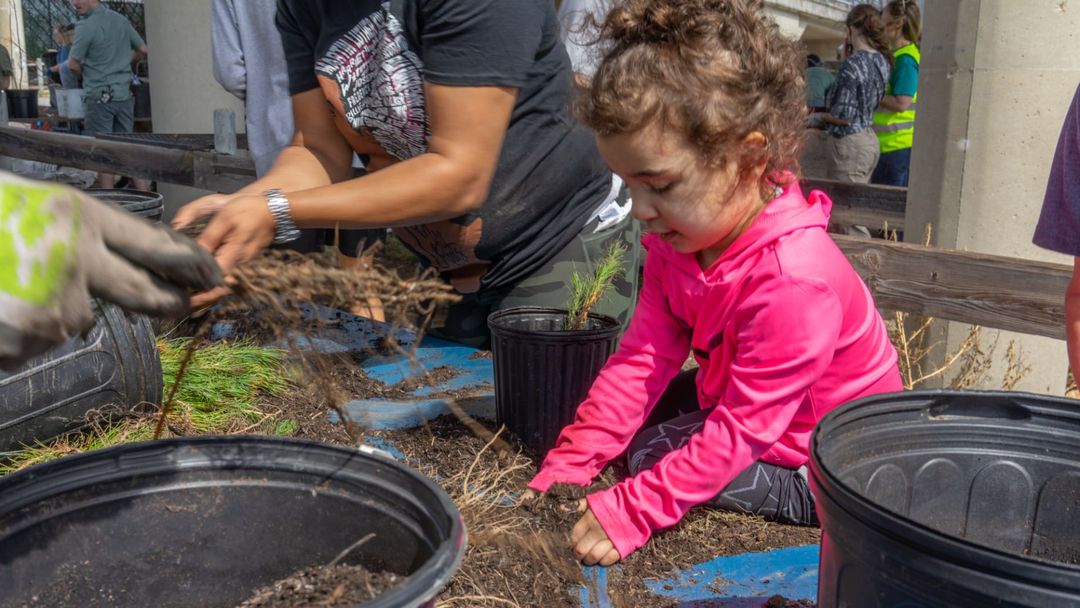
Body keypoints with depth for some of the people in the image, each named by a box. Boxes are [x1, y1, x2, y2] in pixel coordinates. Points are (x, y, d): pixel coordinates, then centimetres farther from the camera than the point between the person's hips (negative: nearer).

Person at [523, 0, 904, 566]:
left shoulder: (791, 281, -37)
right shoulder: (678, 239, -10)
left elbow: (740, 432, -33)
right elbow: (643, 355, -11)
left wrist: (630, 514, -33)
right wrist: (568, 466, -17)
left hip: (816, 471, -8)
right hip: (733, 395, 8)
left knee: (651, 451, -15)